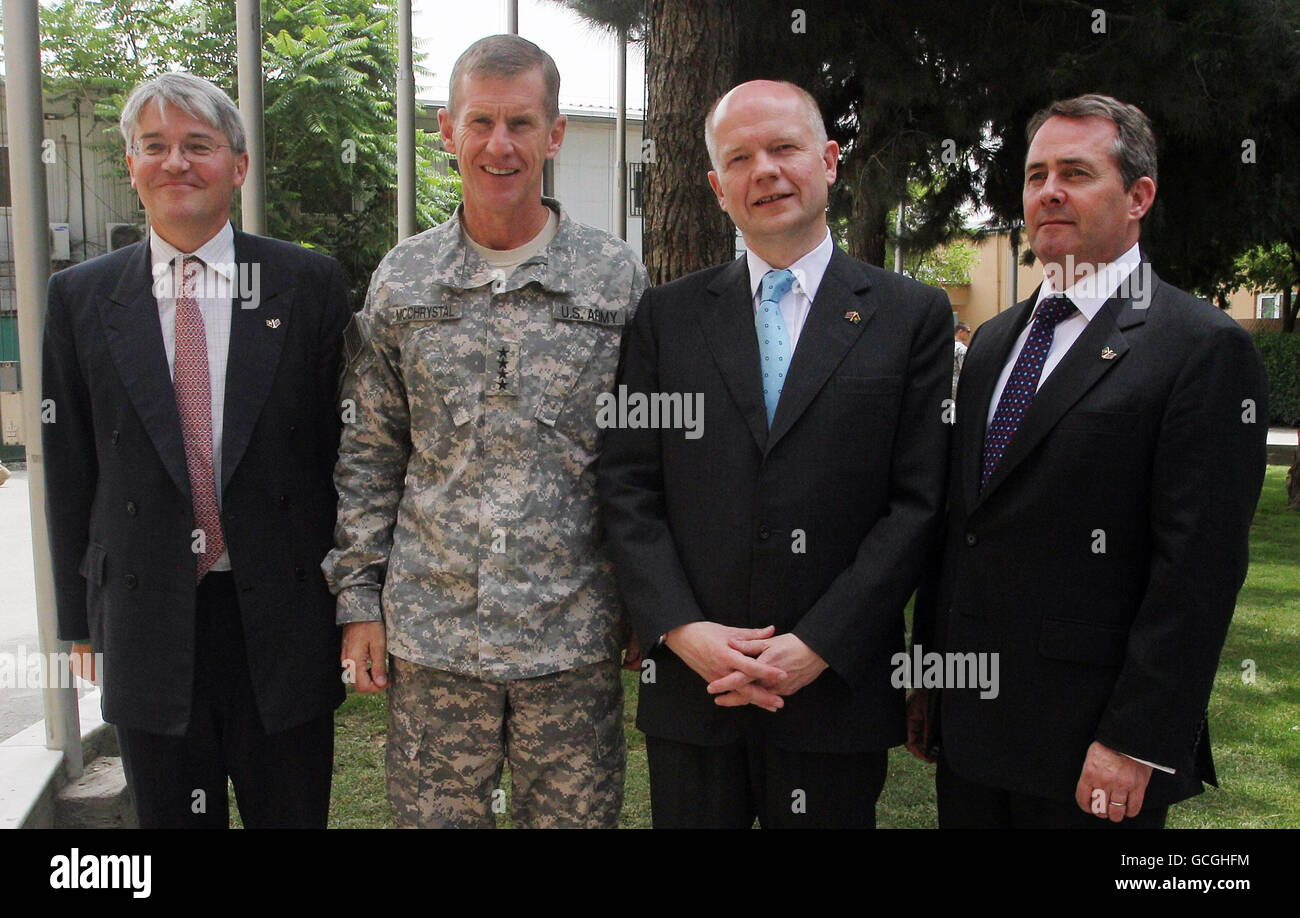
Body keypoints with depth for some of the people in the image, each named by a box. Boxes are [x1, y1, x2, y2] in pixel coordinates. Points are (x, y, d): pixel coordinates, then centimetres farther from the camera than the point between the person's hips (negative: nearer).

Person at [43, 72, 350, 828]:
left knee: (293, 813, 14)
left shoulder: (310, 284, -2)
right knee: (172, 816, 17)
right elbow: (70, 469, 6)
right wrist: (80, 612, 7)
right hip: (147, 621, 2)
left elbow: (345, 442, -1)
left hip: (283, 617, -1)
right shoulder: (81, 298, 3)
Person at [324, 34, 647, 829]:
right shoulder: (401, 280, 4)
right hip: (430, 633, 1)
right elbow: (371, 452, 8)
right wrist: (359, 597, 4)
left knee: (576, 814, 11)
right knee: (434, 812, 12)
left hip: (574, 638, -1)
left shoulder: (618, 278, 0)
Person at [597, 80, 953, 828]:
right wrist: (681, 630, -9)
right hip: (690, 684, 2)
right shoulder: (668, 316, 6)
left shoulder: (912, 315, 1)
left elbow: (917, 501, -4)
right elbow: (628, 484, 2)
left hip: (835, 688, -1)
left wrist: (818, 647, -11)